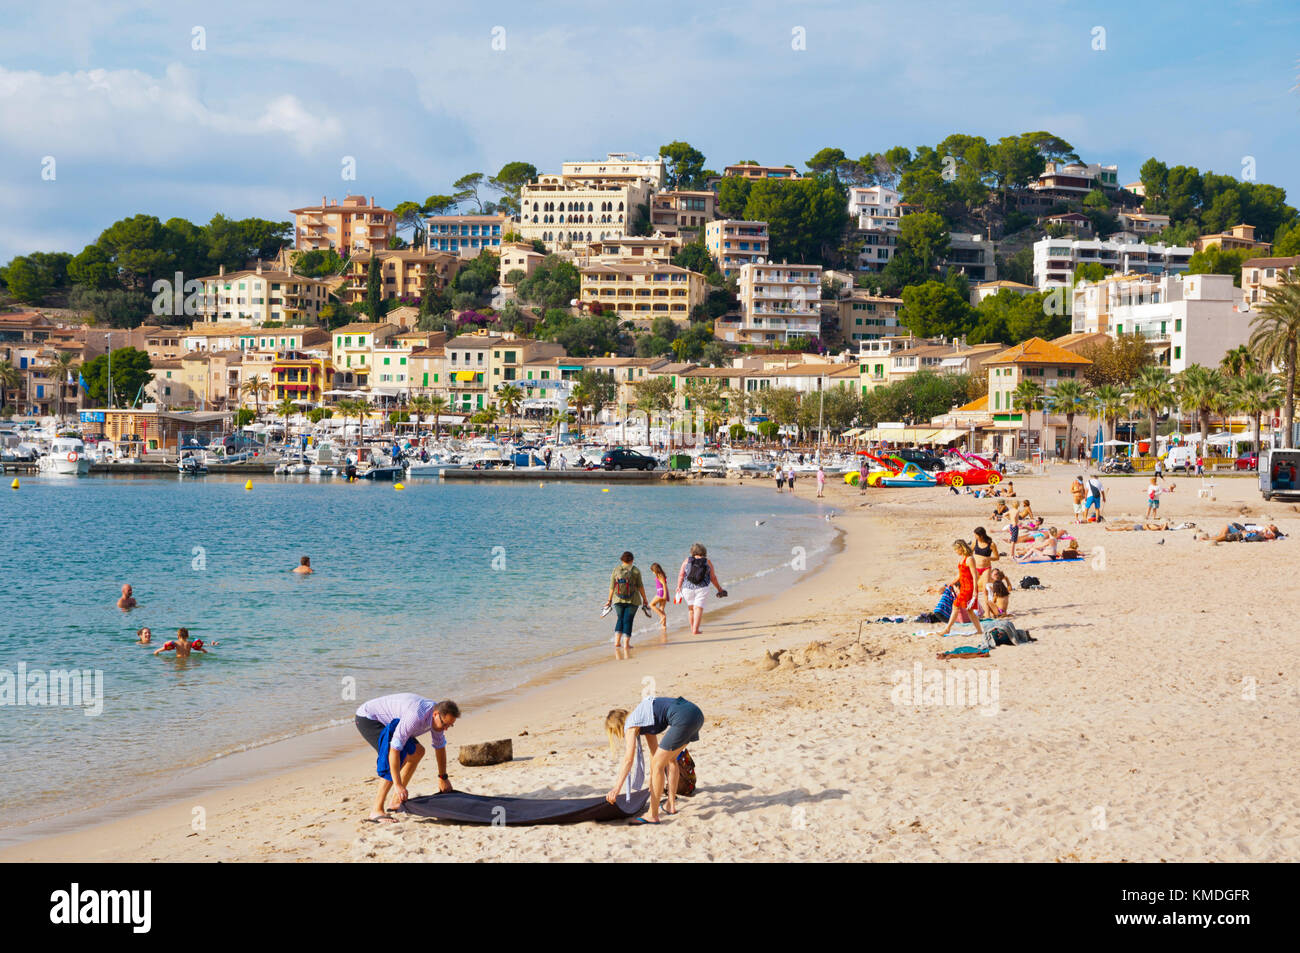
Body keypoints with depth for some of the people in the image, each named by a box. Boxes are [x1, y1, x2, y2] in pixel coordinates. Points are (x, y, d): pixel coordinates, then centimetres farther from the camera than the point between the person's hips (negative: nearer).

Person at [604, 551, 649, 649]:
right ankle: (626, 644, 2)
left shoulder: (616, 569, -1)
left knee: (620, 619, 16)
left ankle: (617, 641, 6)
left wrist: (609, 599, 8)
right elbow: (640, 586, -4)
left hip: (618, 600, 2)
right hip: (632, 600, -2)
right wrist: (644, 599, 5)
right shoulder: (636, 571, -6)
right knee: (628, 621, 4)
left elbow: (612, 586, 0)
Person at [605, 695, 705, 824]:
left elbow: (628, 759, -9)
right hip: (696, 713, 10)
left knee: (658, 764, 0)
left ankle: (653, 816, 3)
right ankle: (671, 805, 37)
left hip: (683, 718, -10)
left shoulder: (630, 724, 3)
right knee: (670, 758, 29)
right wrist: (653, 784, 44)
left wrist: (617, 788, -14)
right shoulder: (643, 719, 29)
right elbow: (655, 751, 37)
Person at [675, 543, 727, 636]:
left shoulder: (687, 560, 5)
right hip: (701, 588, -2)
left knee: (691, 609, 15)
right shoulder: (708, 562, 3)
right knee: (698, 608, -4)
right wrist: (719, 589, 15)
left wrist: (679, 587, 0)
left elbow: (681, 575, -2)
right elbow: (713, 578, 6)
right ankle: (695, 630, -14)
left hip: (687, 588, 2)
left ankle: (692, 629, 21)